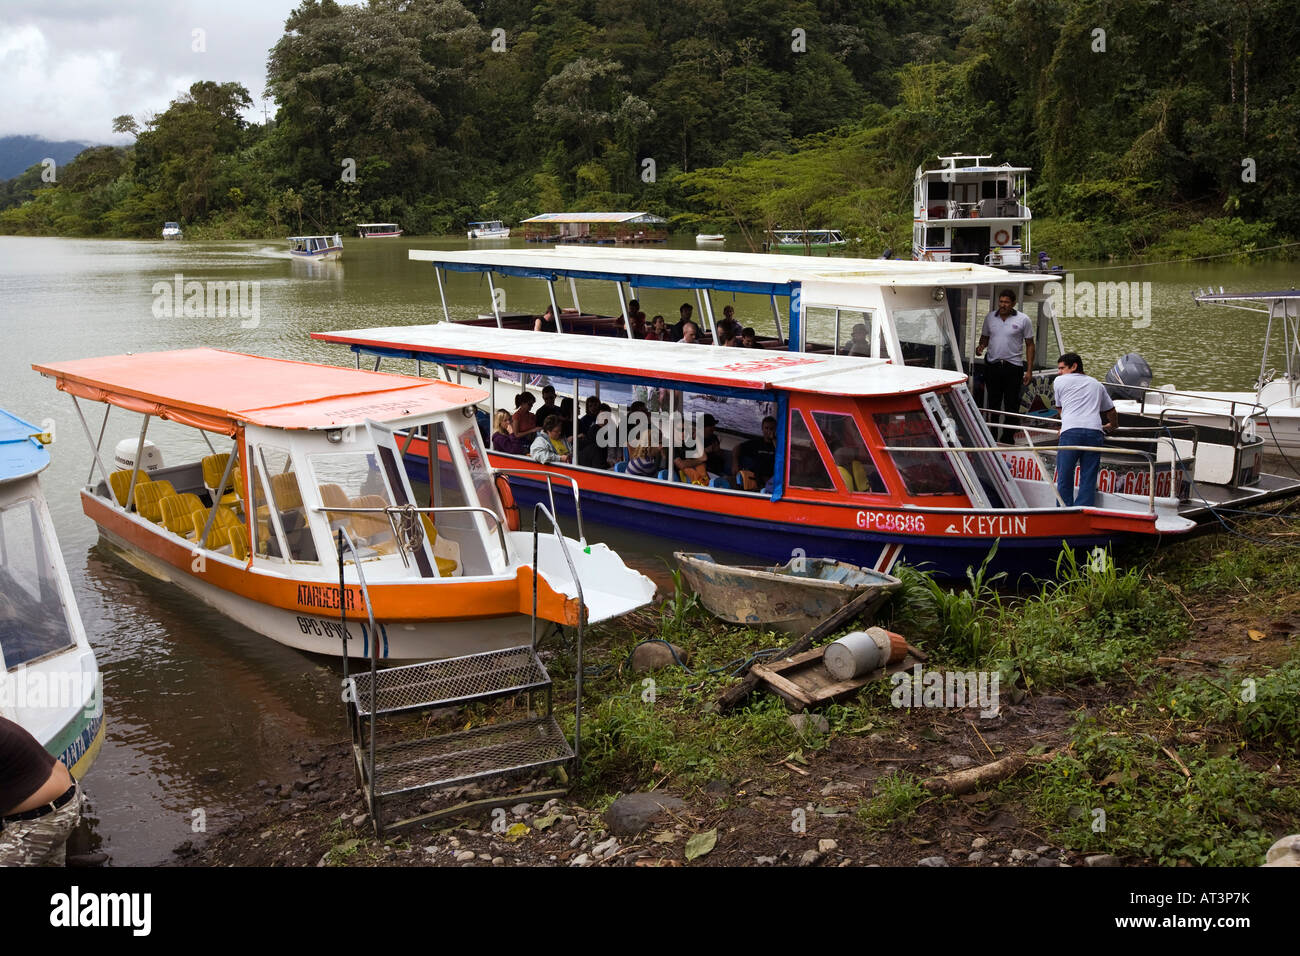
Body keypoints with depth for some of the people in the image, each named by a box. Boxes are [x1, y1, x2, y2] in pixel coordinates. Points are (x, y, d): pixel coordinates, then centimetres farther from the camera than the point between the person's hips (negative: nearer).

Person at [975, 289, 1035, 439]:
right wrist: (981, 346, -6)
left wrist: (1029, 371, -4)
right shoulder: (990, 317, 7)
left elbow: (1030, 345, 1)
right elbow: (985, 337, 20)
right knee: (992, 403, 9)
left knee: (1011, 405, 1)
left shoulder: (1023, 320, -2)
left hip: (1013, 367, -3)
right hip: (992, 365, 3)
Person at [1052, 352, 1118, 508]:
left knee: (1064, 478, 4)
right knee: (1088, 479, 3)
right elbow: (1111, 411, 39)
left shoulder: (1059, 381, 19)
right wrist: (1112, 426, 59)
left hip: (1071, 432, -3)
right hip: (1095, 432, 3)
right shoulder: (1097, 384, 29)